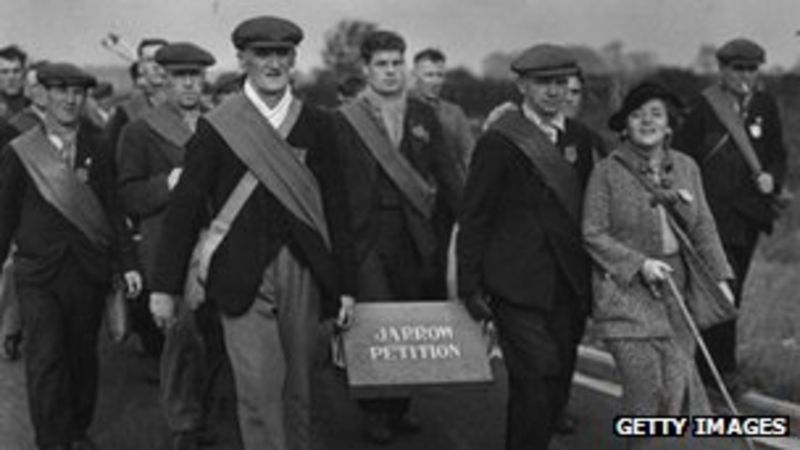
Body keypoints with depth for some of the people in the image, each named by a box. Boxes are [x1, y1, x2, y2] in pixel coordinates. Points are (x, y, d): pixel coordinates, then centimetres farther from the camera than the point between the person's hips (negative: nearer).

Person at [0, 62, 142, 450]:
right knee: (45, 361, -4)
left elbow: (113, 208, 5)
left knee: (83, 355, 10)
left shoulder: (97, 148, 4)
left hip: (89, 271, 2)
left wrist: (127, 263, 1)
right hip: (39, 273, -2)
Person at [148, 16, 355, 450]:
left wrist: (345, 284, 6)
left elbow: (335, 210, 8)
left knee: (298, 387, 10)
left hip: (303, 274, 3)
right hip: (242, 278, -2)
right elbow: (183, 208, 0)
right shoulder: (216, 127, -1)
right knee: (259, 388, -9)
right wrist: (164, 286, -2)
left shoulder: (318, 126, 7)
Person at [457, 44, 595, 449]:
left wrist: (592, 279, 12)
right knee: (535, 388, -10)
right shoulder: (499, 141, -7)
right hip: (519, 289, -6)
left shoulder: (578, 138, 11)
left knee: (557, 391, 10)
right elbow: (473, 218, -6)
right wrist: (470, 287, -8)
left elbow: (586, 210, 16)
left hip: (570, 290, 6)